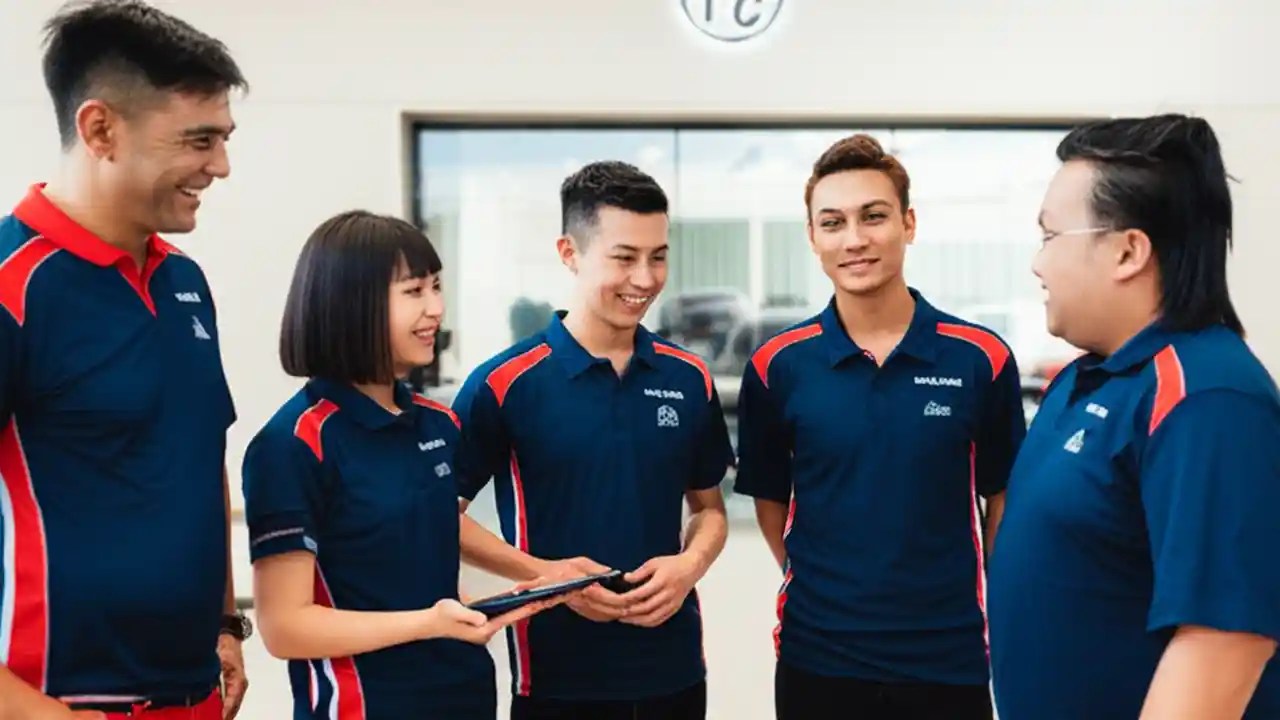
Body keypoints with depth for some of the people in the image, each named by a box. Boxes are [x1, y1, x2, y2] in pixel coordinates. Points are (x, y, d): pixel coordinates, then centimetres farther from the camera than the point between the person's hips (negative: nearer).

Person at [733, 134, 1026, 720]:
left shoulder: (982, 358, -5)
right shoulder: (777, 364, -4)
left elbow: (1003, 495, 5)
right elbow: (769, 496, 6)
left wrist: (986, 604, 3)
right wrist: (822, 588, 1)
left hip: (949, 656, 0)